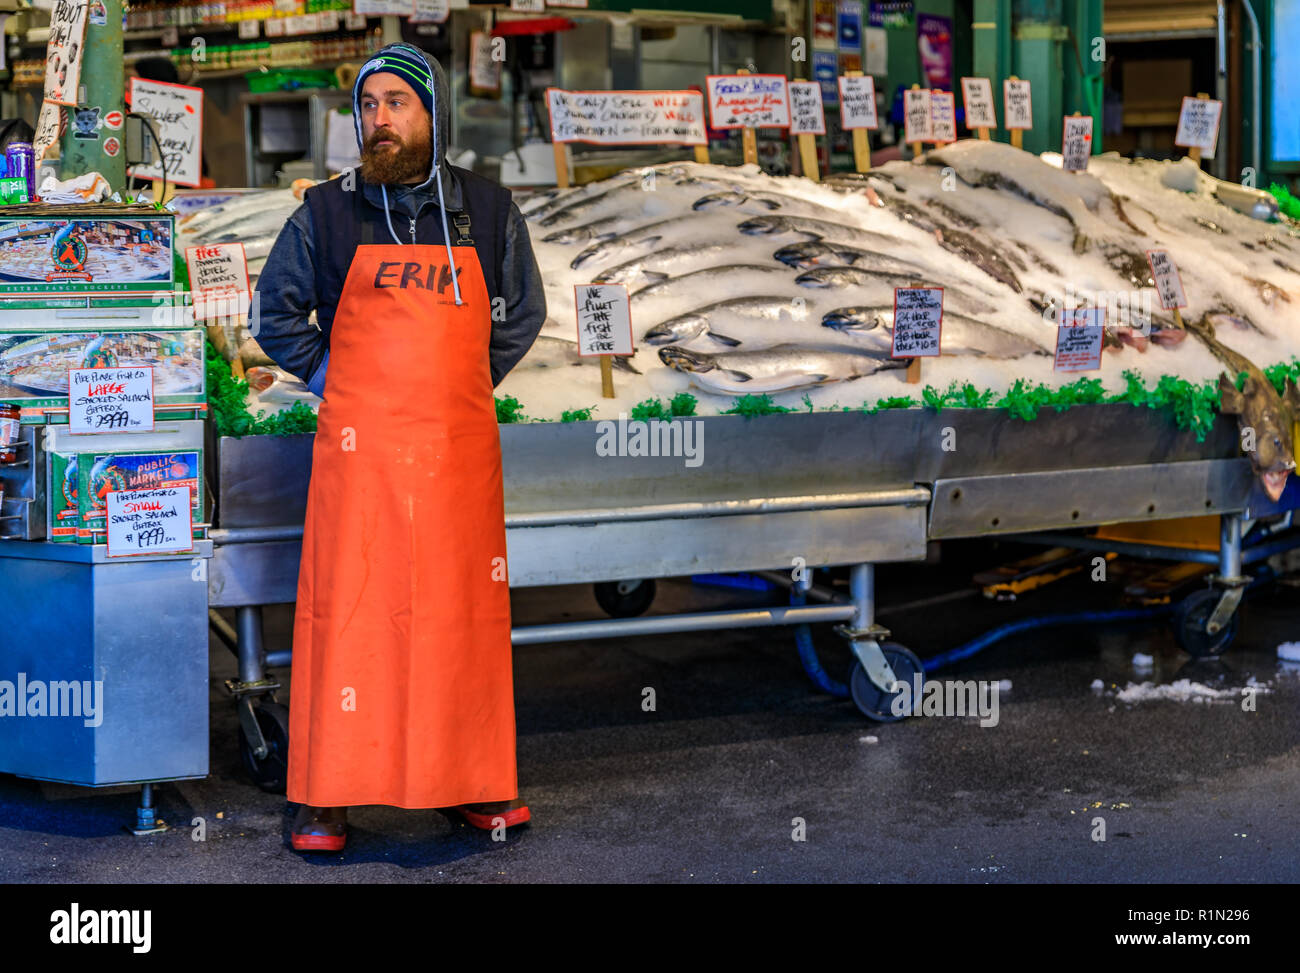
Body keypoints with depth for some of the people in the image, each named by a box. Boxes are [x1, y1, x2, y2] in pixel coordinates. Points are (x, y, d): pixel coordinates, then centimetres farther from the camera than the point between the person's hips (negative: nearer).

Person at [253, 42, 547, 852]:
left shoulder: (488, 212, 7)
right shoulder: (327, 213, 2)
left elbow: (522, 313, 19)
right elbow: (277, 312, 12)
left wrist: (465, 388, 11)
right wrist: (329, 382, 4)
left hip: (463, 448, 2)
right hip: (360, 449, -2)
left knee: (467, 611, 5)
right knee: (347, 611, -3)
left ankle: (472, 784, 16)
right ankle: (326, 797, 3)